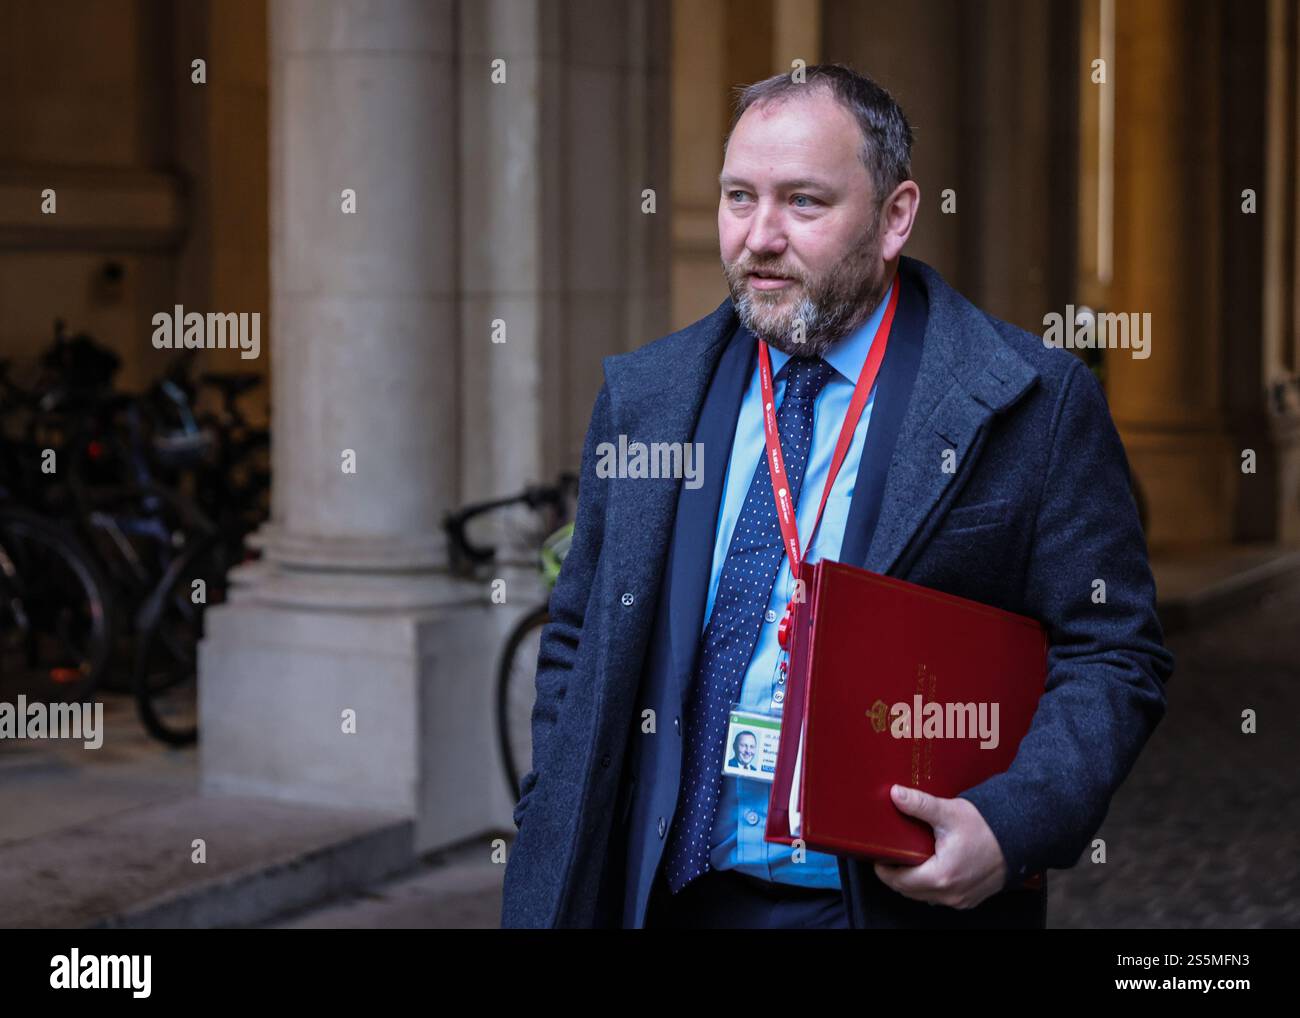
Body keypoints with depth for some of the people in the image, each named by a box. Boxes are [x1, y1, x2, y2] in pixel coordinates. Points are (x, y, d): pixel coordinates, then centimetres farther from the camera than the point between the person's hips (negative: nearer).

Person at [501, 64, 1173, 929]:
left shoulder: (1035, 403, -7)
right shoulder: (643, 397, 6)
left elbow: (1113, 656, -7)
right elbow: (579, 650, 11)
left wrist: (1010, 827, -21)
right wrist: (554, 863, 2)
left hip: (904, 899, -3)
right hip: (665, 894, 3)